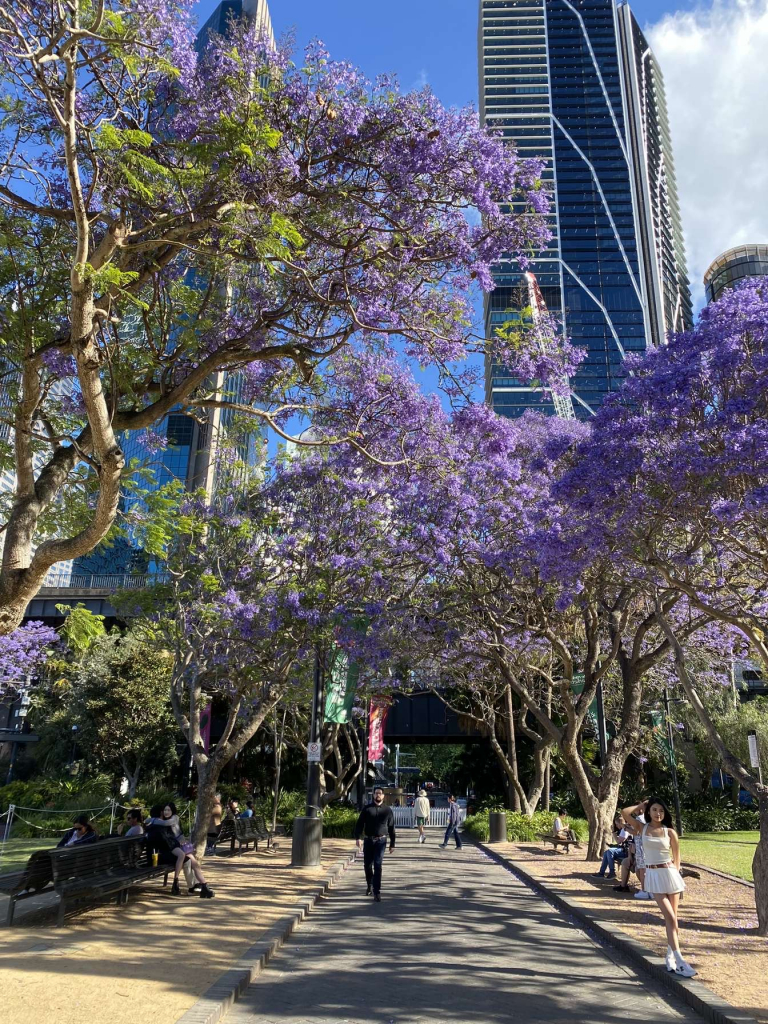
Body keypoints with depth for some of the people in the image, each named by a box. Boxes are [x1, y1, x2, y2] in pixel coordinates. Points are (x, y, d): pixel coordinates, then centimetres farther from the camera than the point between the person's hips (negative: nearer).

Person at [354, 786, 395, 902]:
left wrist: (392, 844, 5)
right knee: (367, 865, 10)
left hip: (381, 841, -2)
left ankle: (377, 892, -6)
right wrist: (357, 837, -14)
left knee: (377, 866, -9)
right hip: (368, 840, 2)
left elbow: (391, 827, 6)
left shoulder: (387, 810, 3)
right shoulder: (367, 809, 2)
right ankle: (369, 885, 35)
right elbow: (360, 823, -1)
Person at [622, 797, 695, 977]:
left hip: (670, 873, 1)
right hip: (653, 875, -1)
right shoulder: (642, 828, 1)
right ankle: (679, 961, -10)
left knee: (672, 918, 7)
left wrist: (674, 873, 4)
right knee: (670, 917, -9)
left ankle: (670, 955, 23)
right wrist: (642, 806, 0)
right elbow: (625, 812, -11)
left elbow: (676, 857, 8)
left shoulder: (670, 832, 1)